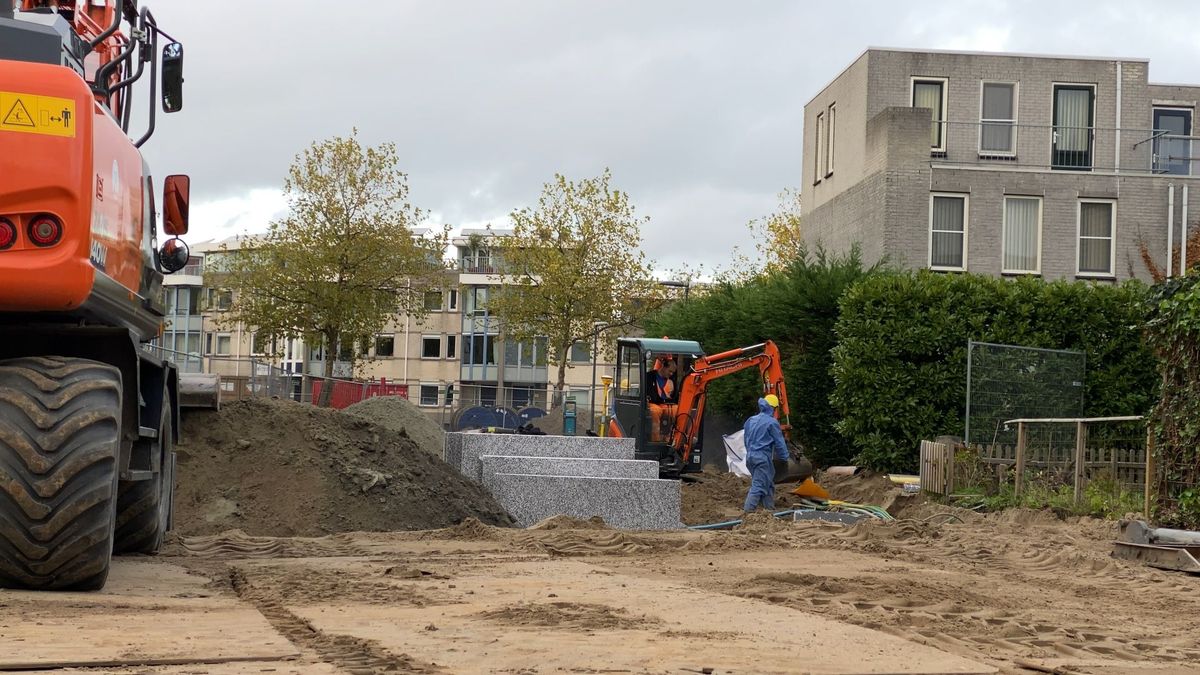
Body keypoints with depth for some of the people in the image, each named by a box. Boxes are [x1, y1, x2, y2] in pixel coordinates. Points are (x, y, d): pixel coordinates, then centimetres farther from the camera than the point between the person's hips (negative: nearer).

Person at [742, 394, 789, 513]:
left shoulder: (750, 421, 11)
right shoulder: (772, 422, -11)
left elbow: (746, 440, 21)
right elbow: (779, 442, -6)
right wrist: (785, 457, 6)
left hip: (750, 455, 8)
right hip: (763, 457, -8)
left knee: (768, 484, 17)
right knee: (758, 485, -8)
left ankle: (770, 507, 21)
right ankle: (747, 511, -15)